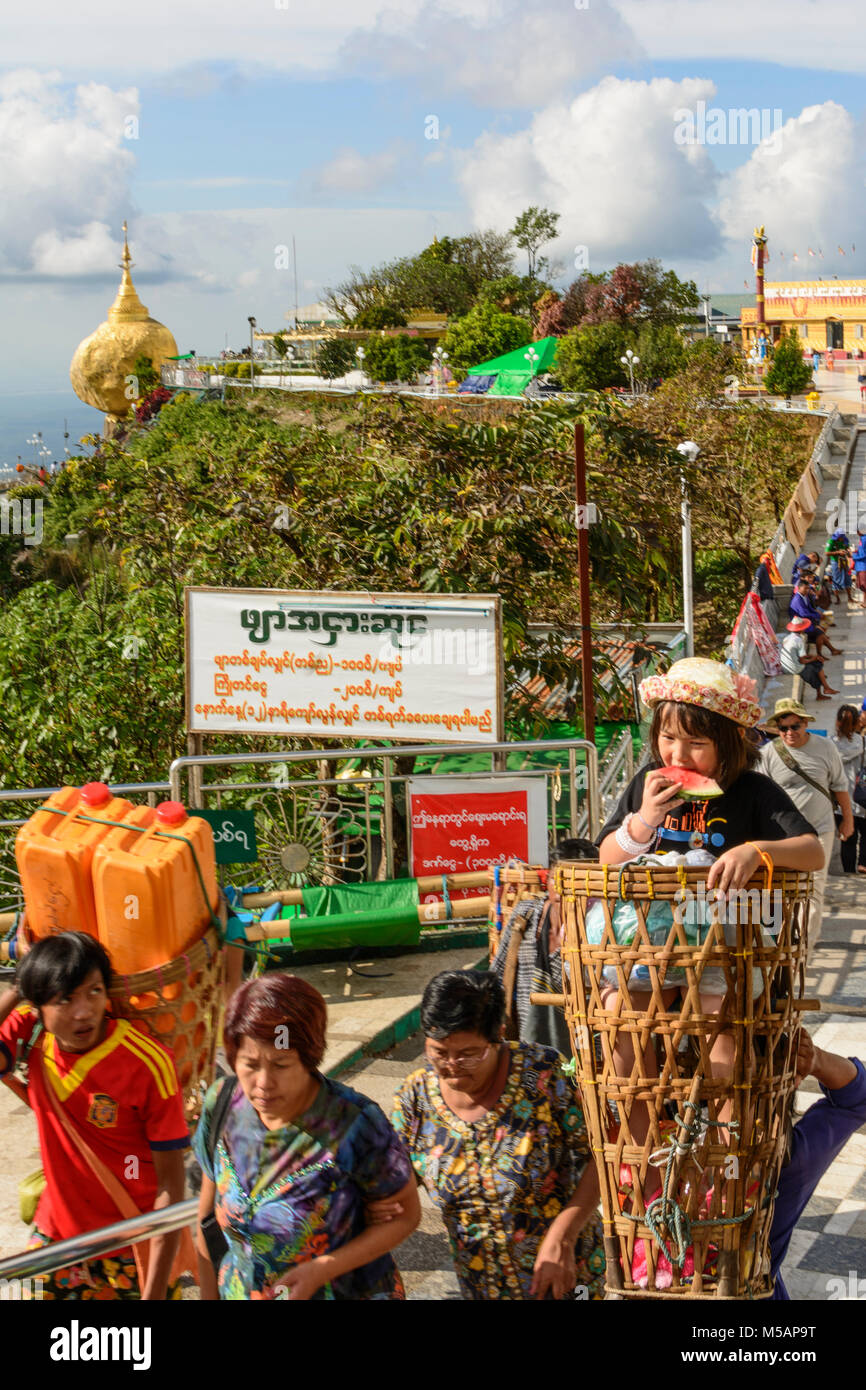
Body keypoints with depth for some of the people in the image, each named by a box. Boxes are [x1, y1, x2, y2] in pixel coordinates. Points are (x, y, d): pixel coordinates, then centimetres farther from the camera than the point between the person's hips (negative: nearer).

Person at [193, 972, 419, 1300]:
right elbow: (209, 1215, -1)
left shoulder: (355, 1125, -27)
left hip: (346, 1289, -3)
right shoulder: (221, 1105, -15)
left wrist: (322, 1270, -23)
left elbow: (405, 1214, -14)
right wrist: (209, 1295, 4)